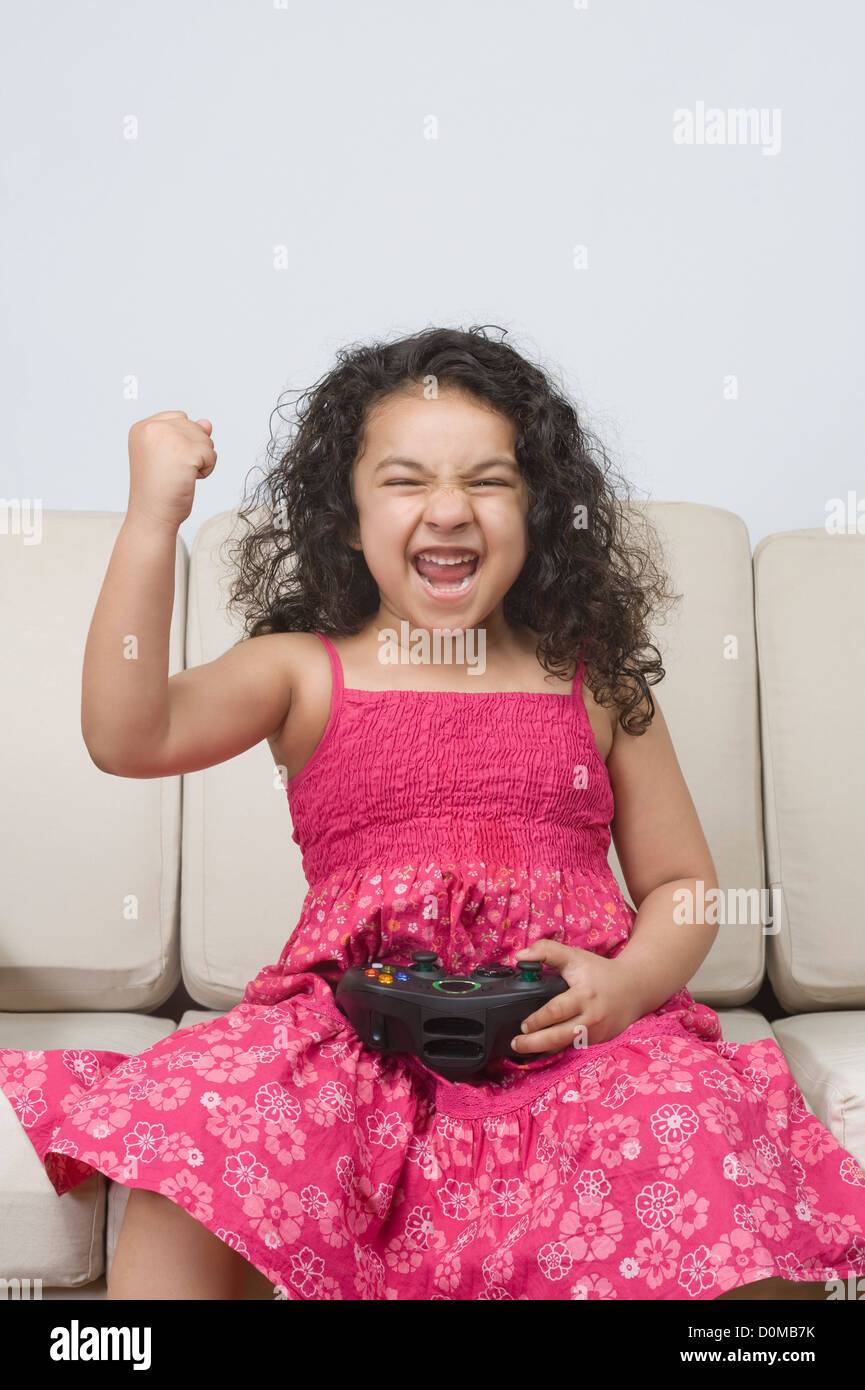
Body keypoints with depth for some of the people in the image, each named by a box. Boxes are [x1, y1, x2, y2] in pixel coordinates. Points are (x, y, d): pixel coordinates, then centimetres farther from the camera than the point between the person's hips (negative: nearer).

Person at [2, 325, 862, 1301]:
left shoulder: (594, 683, 11)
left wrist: (629, 982, -8)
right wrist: (154, 521, -15)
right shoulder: (303, 671, 7)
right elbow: (126, 736, -9)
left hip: (570, 1036, 1)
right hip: (357, 1028, 0)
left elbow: (683, 884, 14)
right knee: (187, 1136, -27)